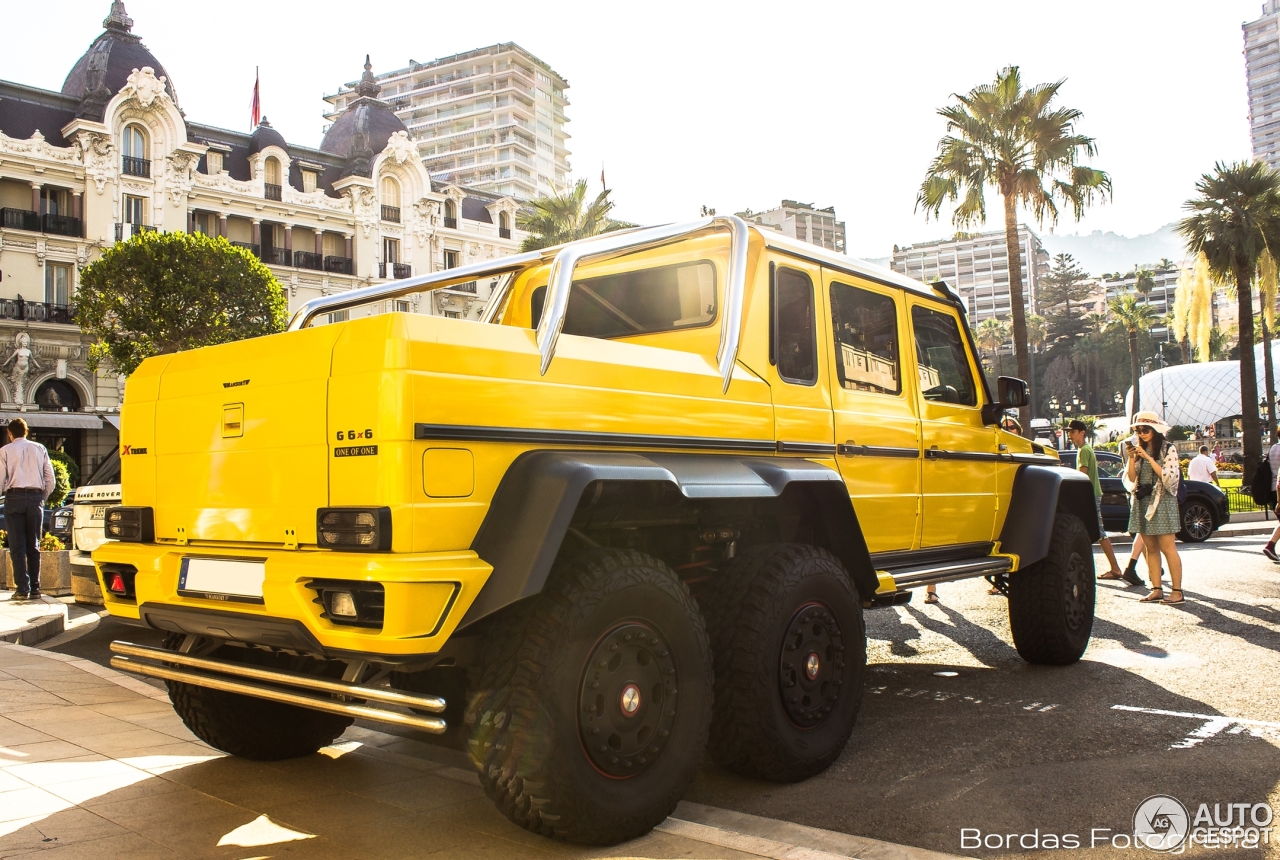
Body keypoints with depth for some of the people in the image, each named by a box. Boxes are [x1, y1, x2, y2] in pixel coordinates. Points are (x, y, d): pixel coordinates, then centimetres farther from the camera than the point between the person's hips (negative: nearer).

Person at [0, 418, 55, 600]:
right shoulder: (40, 449, 10)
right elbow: (50, 479, 7)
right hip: (36, 498, 3)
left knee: (17, 546, -1)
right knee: (34, 546, 8)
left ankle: (22, 589, -6)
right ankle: (35, 588, 8)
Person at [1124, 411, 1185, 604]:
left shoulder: (1168, 449, -1)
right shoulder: (1140, 450, 13)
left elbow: (1169, 477, -12)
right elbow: (1131, 480, 7)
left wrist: (1148, 458, -16)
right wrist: (1131, 458, -7)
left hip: (1162, 502, -5)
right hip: (1142, 502, 5)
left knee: (1167, 548, -8)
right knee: (1150, 549, 5)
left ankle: (1177, 591, -7)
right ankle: (1157, 590, 8)